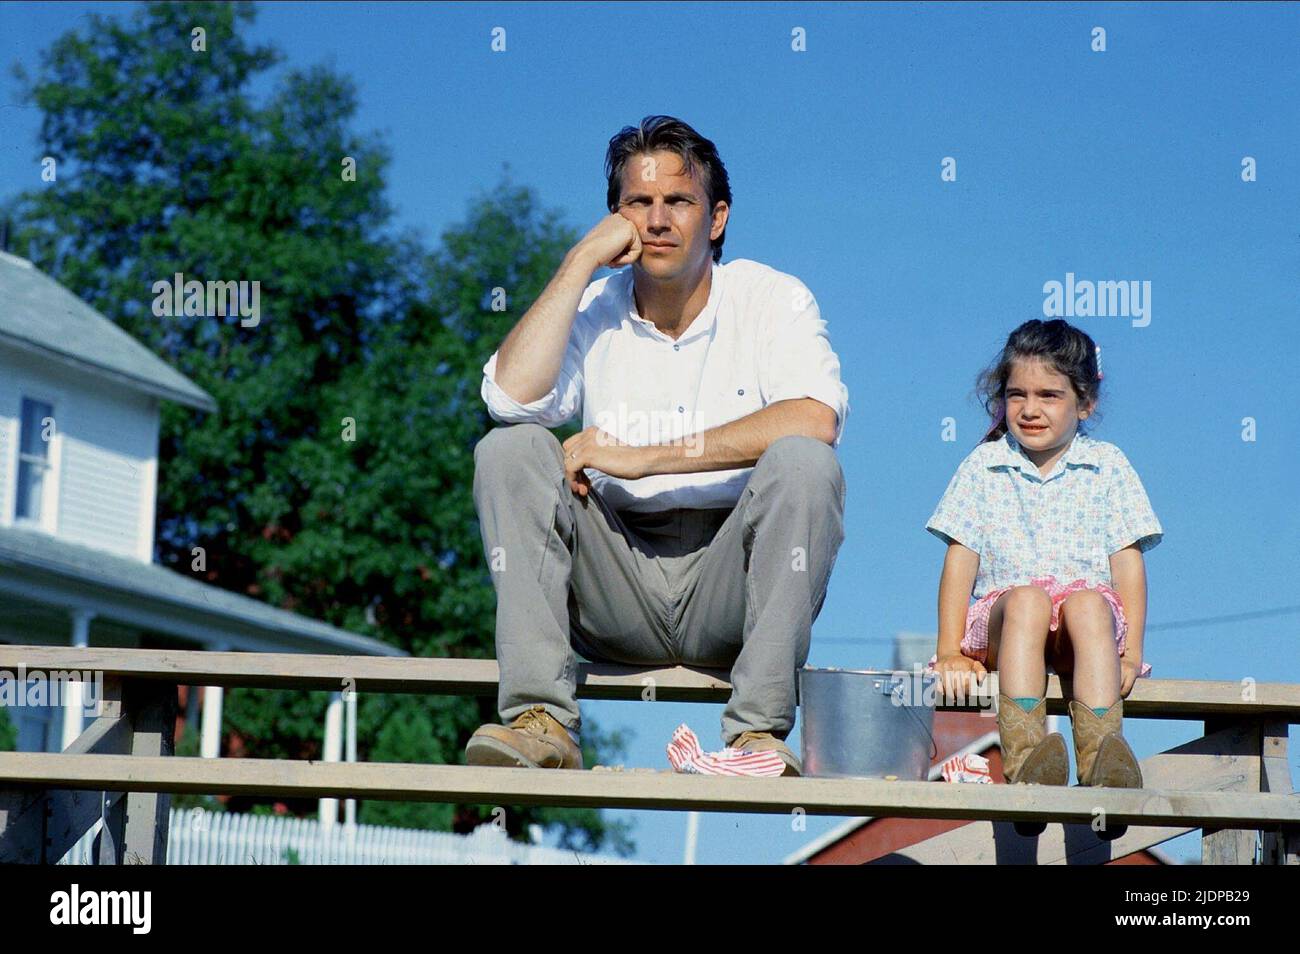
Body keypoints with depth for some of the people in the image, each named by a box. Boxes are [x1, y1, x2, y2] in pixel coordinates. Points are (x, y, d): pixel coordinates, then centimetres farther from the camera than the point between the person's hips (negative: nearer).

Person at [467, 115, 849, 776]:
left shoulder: (772, 299, 0)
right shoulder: (592, 310, 8)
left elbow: (815, 419, -21)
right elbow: (512, 398, -12)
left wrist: (643, 458, -21)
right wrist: (581, 261, -8)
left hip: (730, 581, -2)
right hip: (617, 590, 2)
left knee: (803, 462, -28)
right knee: (510, 449, -17)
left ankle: (758, 732, -32)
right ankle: (541, 722, -28)